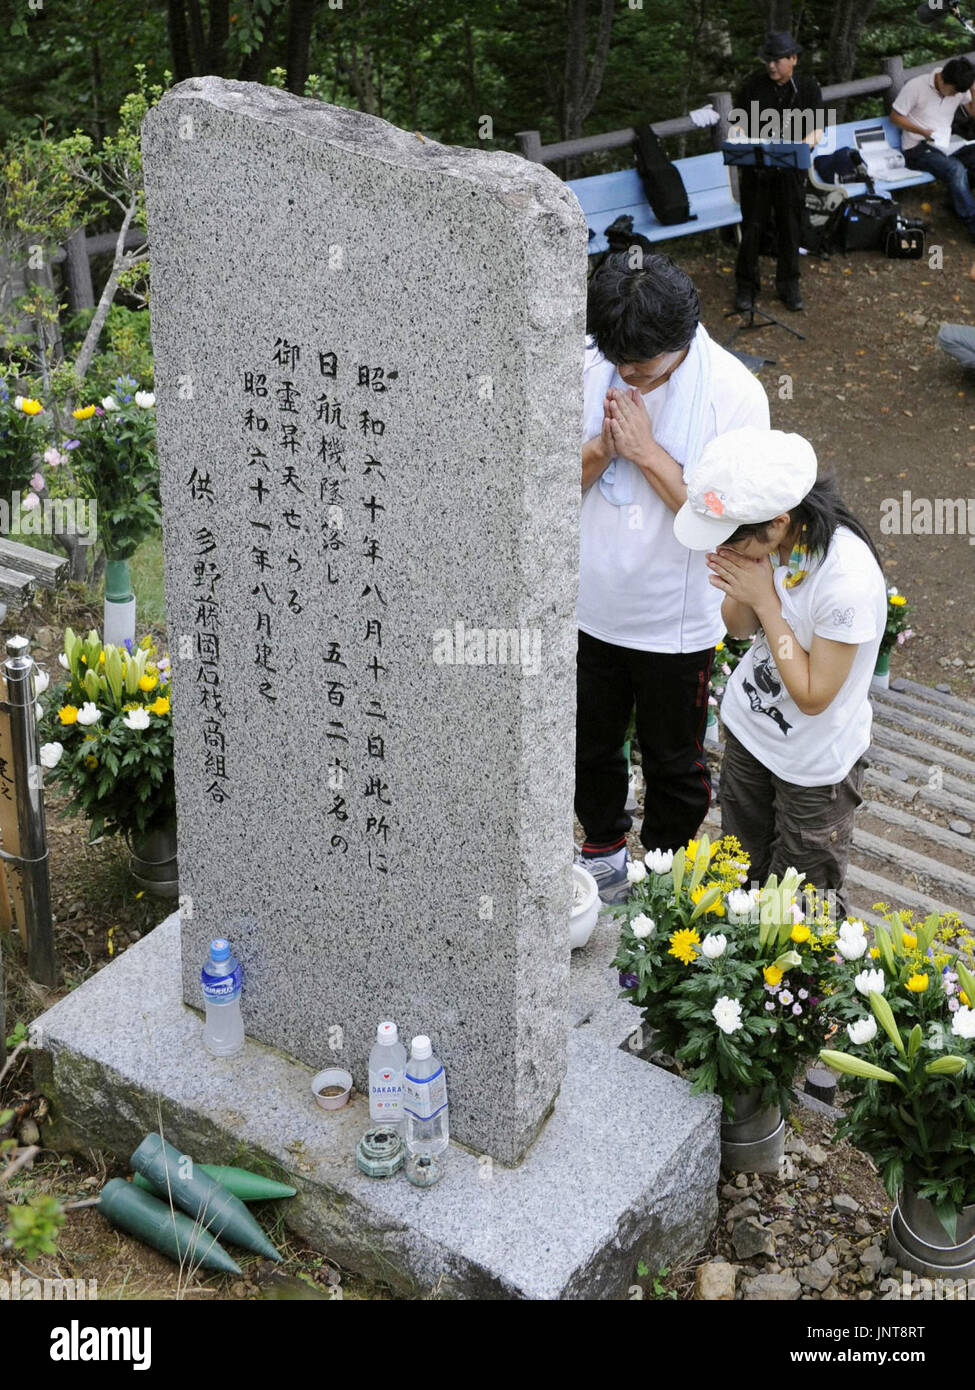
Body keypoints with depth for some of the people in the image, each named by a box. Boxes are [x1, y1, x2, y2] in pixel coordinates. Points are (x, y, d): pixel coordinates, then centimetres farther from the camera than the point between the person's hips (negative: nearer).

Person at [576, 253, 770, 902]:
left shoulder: (735, 392, -21)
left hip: (676, 622, -3)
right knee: (592, 742, 23)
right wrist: (600, 449, -25)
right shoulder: (587, 365, -11)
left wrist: (647, 451, -27)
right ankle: (604, 845, 50)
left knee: (674, 763, 17)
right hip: (591, 605, 3)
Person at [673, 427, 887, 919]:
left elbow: (813, 696, -27)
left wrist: (765, 601, -29)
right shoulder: (766, 541, -17)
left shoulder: (848, 580, -37)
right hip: (747, 727, 7)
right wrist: (738, 596, -24)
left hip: (814, 762, -6)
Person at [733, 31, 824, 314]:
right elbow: (742, 124, 5)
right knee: (752, 227, 3)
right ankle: (746, 287, 16)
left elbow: (817, 131, -3)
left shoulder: (808, 87, -1)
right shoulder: (754, 84, 0)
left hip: (791, 170, 0)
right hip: (755, 166, 0)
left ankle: (788, 286, 22)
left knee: (789, 228, 8)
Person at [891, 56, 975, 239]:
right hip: (917, 149, -6)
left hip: (944, 147, 6)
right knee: (956, 169, -31)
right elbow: (895, 117, -7)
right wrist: (922, 131, -19)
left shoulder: (959, 89, 3)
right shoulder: (916, 86, -13)